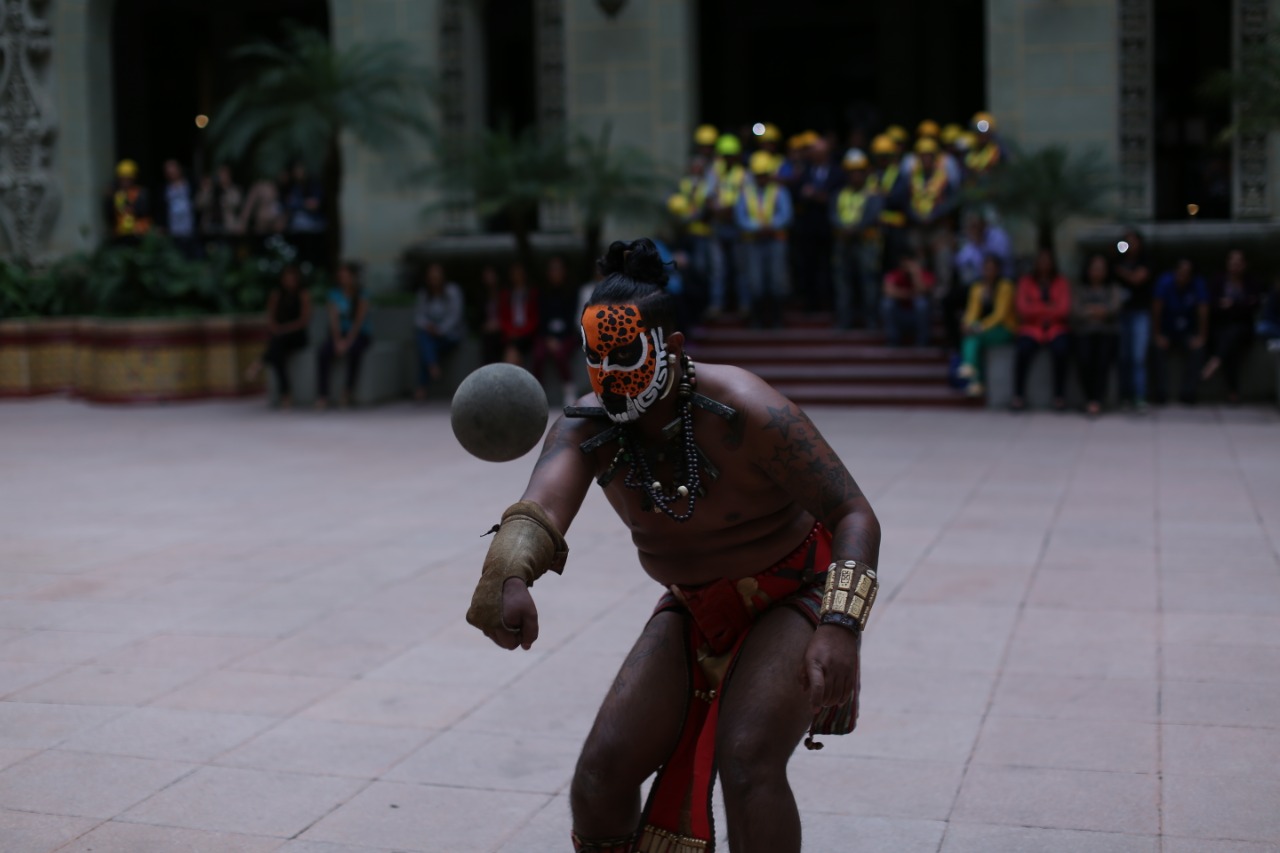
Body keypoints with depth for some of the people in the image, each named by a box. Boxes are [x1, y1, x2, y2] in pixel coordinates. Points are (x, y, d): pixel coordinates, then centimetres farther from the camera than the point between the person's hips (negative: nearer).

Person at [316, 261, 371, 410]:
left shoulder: (361, 296, -4)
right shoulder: (335, 294, 6)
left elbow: (359, 321, -13)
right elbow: (334, 320, -3)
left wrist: (347, 342, -23)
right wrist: (337, 341, -18)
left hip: (359, 335, -3)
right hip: (340, 334, 3)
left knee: (353, 350, -38)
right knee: (324, 351, -29)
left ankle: (349, 391, -26)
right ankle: (323, 395, -31)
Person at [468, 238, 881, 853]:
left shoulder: (740, 411, -28)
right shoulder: (586, 429, -14)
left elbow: (854, 517, -26)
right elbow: (543, 504, -35)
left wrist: (840, 628, -41)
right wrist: (510, 578, -57)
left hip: (792, 596, -5)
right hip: (695, 611, 5)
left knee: (746, 760, -26)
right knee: (601, 770, -3)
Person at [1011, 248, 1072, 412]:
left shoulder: (1062, 283, 11)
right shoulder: (1025, 282, 10)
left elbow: (1064, 310, -2)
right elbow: (1023, 309, -3)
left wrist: (1038, 309, -5)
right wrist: (1050, 307, -7)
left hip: (1056, 330, 0)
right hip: (1031, 330, 0)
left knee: (1061, 348, -35)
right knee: (1023, 349, -35)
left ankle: (1059, 395, -24)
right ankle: (1018, 395, -27)